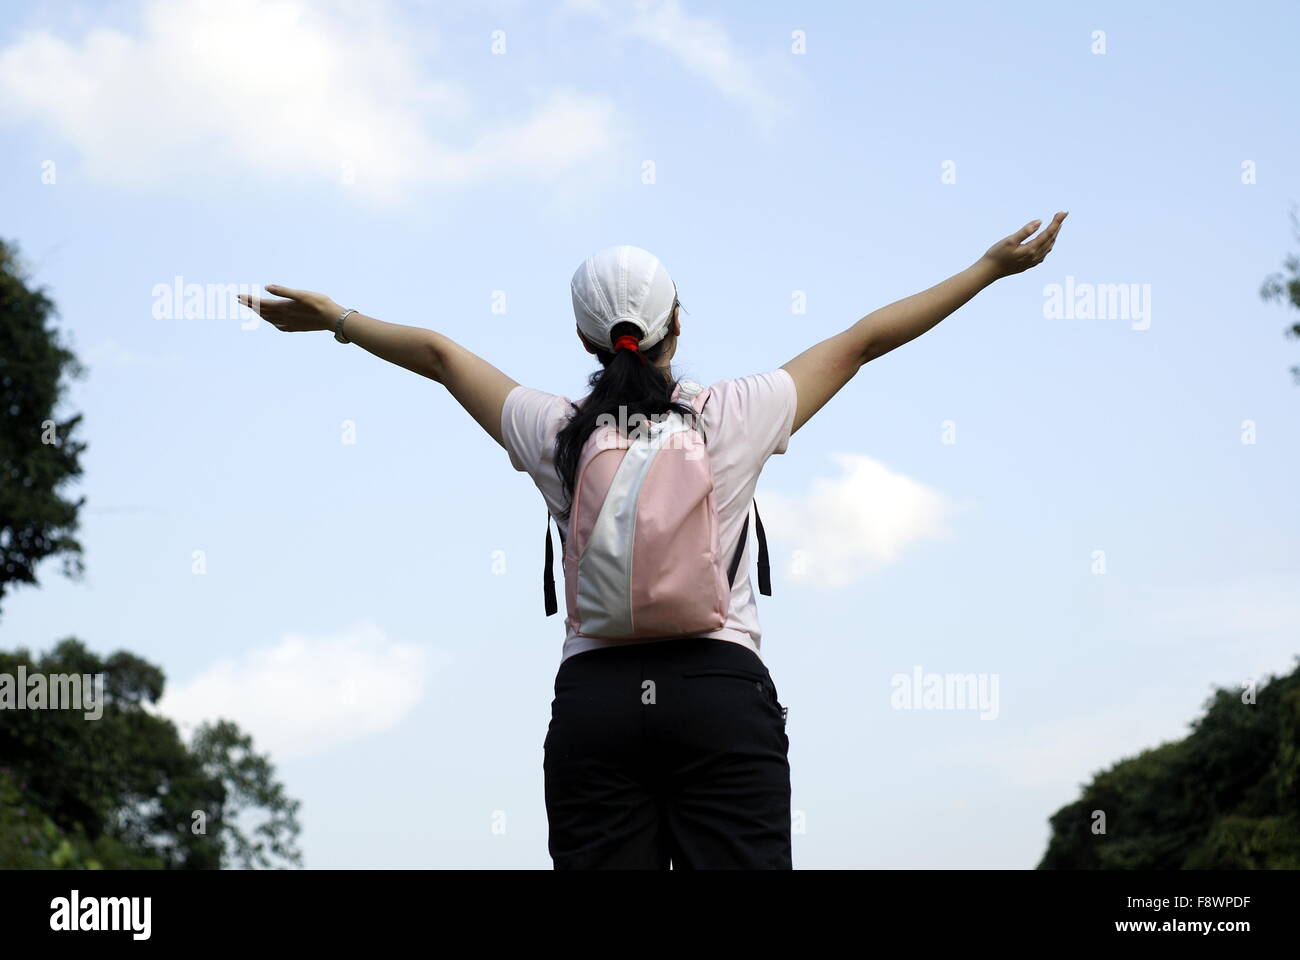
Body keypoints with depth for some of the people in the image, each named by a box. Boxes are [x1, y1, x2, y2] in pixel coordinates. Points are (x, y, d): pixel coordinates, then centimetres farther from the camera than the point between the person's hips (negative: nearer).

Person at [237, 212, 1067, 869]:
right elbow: (864, 340, 12)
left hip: (595, 700, 2)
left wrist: (336, 318, 39)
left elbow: (439, 353, 23)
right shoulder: (735, 416, 3)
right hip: (723, 692, -2)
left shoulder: (556, 435, 7)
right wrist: (993, 268, 22)